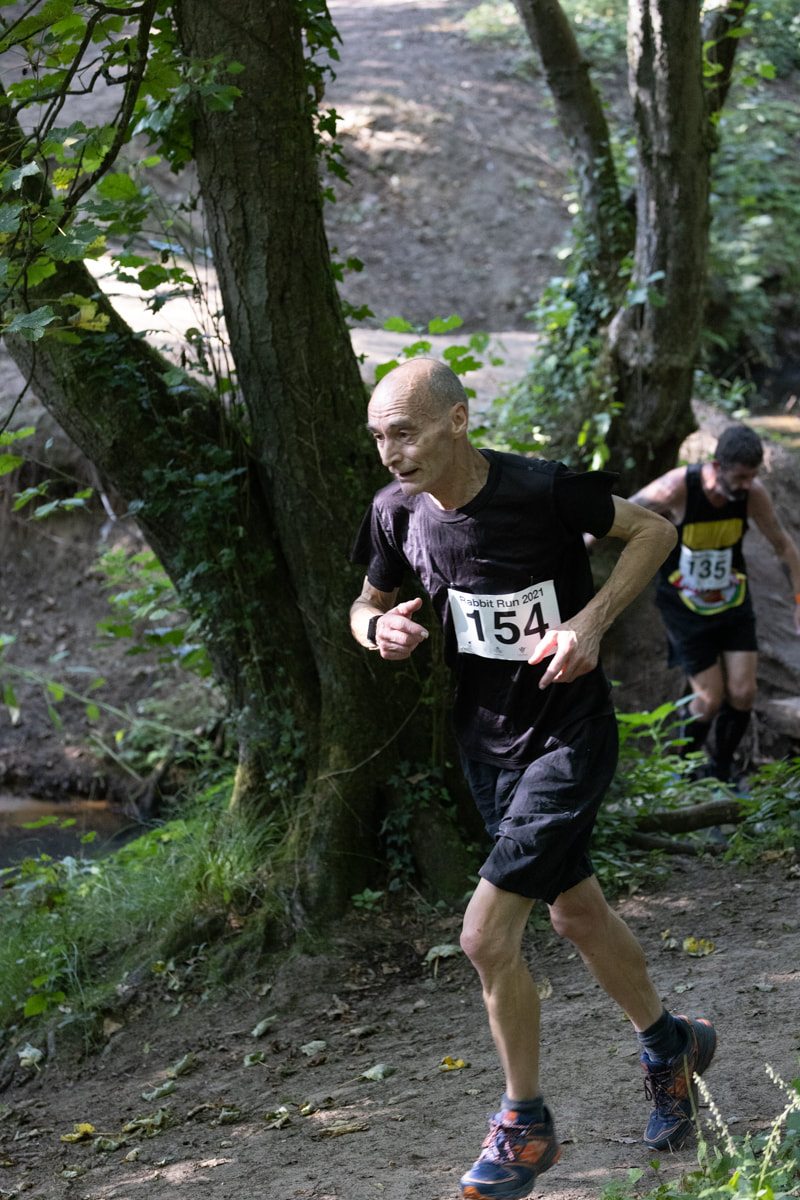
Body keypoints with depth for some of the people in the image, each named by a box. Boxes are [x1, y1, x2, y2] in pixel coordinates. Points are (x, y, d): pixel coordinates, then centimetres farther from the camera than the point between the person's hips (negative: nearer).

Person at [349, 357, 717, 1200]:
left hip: (567, 740, -6)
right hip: (485, 741, 6)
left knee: (487, 937, -12)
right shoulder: (399, 512, -8)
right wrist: (378, 630, -14)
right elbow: (367, 602, 10)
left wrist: (591, 622, -20)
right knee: (577, 916, 21)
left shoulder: (543, 491, -23)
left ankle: (525, 1126, 9)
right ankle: (668, 1044, 46)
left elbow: (655, 531, -8)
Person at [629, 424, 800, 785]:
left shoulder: (753, 493, -16)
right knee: (710, 699, -6)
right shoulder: (676, 489, -28)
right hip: (685, 607, -4)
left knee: (742, 694, -4)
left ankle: (720, 772, 19)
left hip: (733, 602, 4)